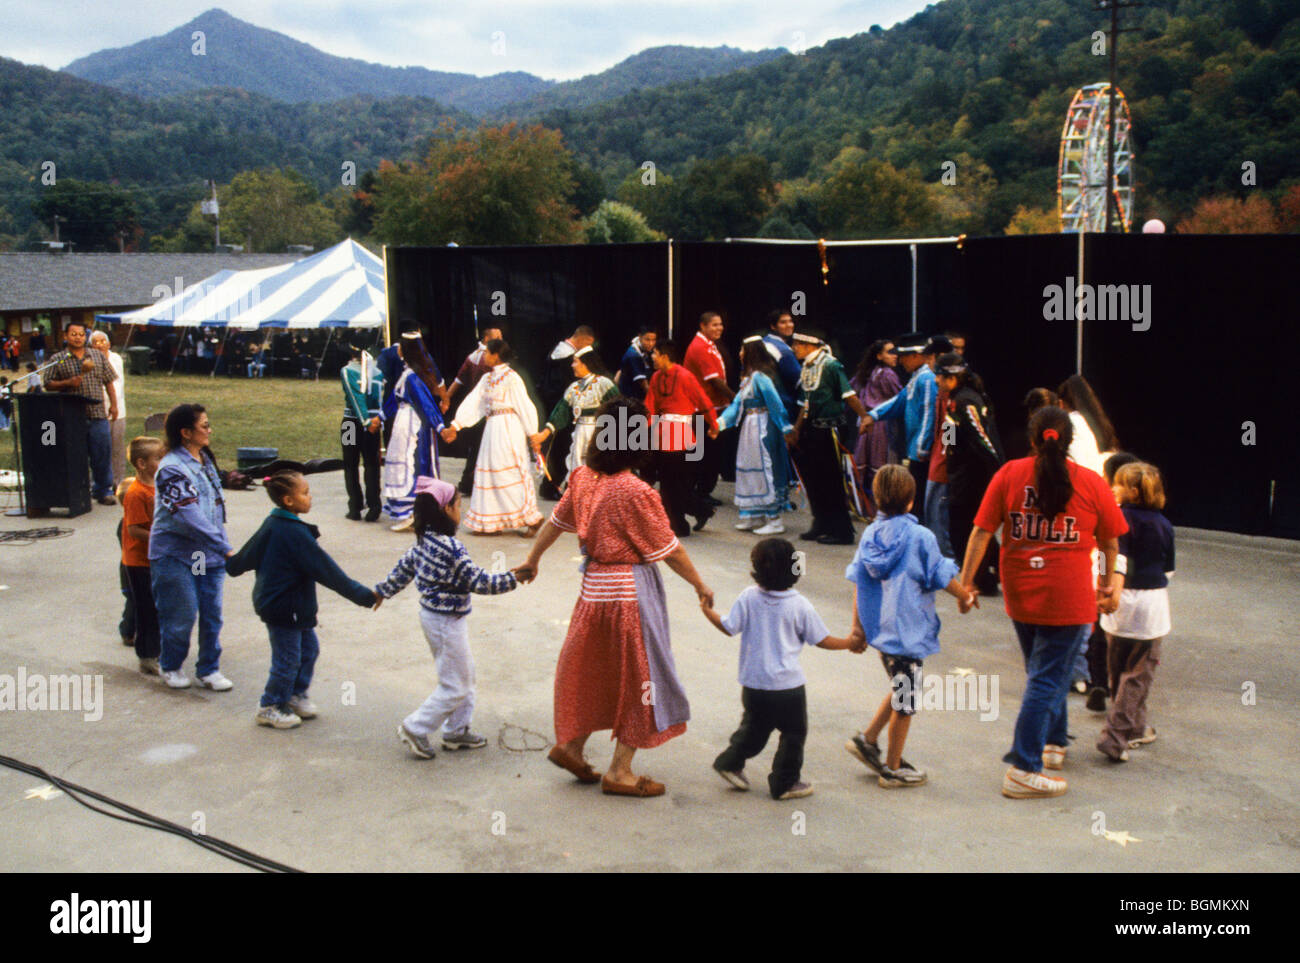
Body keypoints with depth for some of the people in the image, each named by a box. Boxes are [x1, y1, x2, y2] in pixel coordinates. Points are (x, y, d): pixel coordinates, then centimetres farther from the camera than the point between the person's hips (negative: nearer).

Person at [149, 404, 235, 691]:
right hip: (176, 555, -7)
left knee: (212, 614, 7)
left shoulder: (204, 460, 9)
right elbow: (189, 517, -24)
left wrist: (222, 545, 16)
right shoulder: (171, 469, -17)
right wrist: (225, 548, -25)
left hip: (208, 554, 7)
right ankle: (171, 667, 27)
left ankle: (209, 669, 21)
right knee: (181, 616, 4)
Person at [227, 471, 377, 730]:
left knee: (309, 647, 19)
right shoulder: (296, 534, -25)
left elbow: (249, 554, 19)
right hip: (284, 607, -10)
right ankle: (269, 708, 18)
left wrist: (232, 563, 43)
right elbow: (326, 569, -24)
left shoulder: (272, 524, 4)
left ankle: (296, 696, 32)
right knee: (288, 658, 4)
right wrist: (362, 595, -20)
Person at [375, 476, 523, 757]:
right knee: (455, 686, 3)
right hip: (447, 621, -10)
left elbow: (404, 568, 15)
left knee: (465, 673, 21)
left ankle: (456, 731, 30)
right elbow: (479, 581, -22)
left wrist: (383, 590, 29)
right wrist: (511, 579, -14)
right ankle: (416, 729, 9)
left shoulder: (424, 541, 2)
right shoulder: (450, 547, -25)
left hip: (432, 615, 10)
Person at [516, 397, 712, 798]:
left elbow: (555, 522, 13)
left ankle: (570, 745, 30)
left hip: (594, 587, 7)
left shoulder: (583, 478, -2)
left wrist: (532, 560, 29)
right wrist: (700, 586, -1)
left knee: (592, 669, 22)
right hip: (631, 592, -7)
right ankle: (619, 772, 13)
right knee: (639, 675, 6)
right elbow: (668, 550, -15)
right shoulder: (635, 492, -22)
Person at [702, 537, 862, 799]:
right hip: (788, 684, -4)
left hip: (752, 682, 4)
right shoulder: (800, 605, -11)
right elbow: (821, 639, -3)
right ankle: (784, 783, 17)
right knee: (793, 733, 12)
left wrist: (707, 610, 14)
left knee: (754, 727, 24)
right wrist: (848, 641, 15)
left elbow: (729, 627, -3)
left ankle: (730, 763, 24)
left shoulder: (748, 597, -8)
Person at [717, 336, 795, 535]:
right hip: (750, 426, 10)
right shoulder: (748, 377, 12)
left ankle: (774, 520, 1)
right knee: (750, 468, 13)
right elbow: (737, 404, 11)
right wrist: (719, 423, 3)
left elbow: (776, 403, -20)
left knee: (765, 469, -5)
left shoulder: (760, 376, -17)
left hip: (762, 427, -10)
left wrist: (786, 429, -21)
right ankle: (754, 516, 22)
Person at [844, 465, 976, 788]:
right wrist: (965, 597, 13)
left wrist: (858, 626, 9)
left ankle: (867, 739, 23)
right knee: (905, 701, 6)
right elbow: (942, 577, -6)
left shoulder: (870, 534, 1)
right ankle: (893, 769, 15)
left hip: (879, 627, 7)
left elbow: (858, 580, 3)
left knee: (900, 691, 25)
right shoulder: (921, 537, -14)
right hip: (908, 629, -7)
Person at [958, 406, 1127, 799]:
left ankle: (1053, 743, 38)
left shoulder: (1009, 474, 0)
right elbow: (1110, 543, 7)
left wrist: (967, 579, 2)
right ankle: (1023, 771, 2)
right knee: (1047, 680, 1)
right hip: (1067, 600, -3)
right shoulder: (1091, 483, -3)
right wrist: (1110, 585, 22)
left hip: (1019, 596, 3)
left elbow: (982, 531, -2)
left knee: (1043, 673, 22)